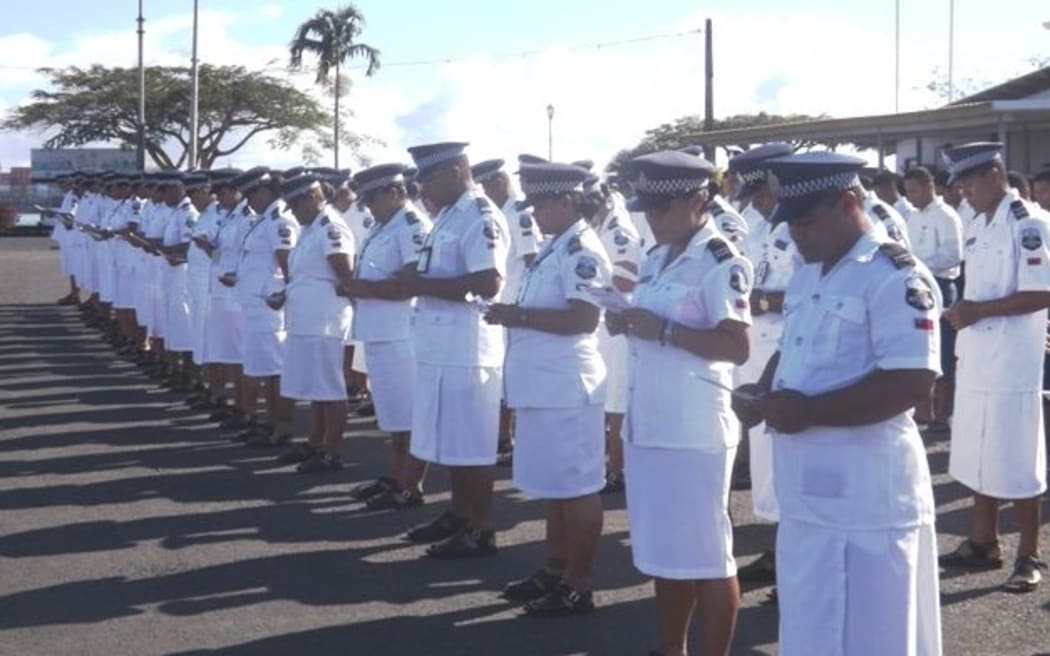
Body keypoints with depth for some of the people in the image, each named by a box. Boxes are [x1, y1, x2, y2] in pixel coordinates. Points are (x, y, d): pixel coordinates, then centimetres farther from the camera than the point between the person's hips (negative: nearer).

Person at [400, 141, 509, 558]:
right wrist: (416, 279, 4)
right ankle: (459, 516, 29)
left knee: (471, 445, -1)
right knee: (451, 442, 18)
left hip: (467, 348, -10)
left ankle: (481, 530, 8)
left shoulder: (480, 218, -16)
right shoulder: (449, 215, 15)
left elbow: (487, 283, -25)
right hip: (441, 346, 10)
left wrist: (423, 285, -19)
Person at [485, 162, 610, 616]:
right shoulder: (556, 247, 15)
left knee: (577, 487, -1)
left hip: (566, 388, -10)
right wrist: (514, 314, 9)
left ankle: (578, 585, 7)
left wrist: (518, 316, -20)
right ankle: (555, 571, 28)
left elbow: (583, 319, -24)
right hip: (543, 385, 10)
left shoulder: (581, 250, -15)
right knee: (554, 486, 17)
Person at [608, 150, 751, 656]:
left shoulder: (720, 262, -12)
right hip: (647, 424, 9)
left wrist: (664, 330, -23)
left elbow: (736, 347, -19)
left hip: (694, 429, -8)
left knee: (706, 554, 1)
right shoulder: (657, 258, 13)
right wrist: (626, 323, 2)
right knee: (662, 549, 17)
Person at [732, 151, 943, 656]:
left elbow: (911, 382, -23)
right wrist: (763, 394, 3)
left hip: (866, 497, -9)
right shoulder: (808, 276, 14)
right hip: (808, 492, 9)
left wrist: (807, 412, -21)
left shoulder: (895, 277, -15)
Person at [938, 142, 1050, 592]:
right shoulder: (977, 226, 12)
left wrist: (977, 310, -21)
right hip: (975, 359, 8)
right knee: (978, 456, 15)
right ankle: (984, 543, 27)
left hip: (1012, 363, -8)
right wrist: (962, 312, 4)